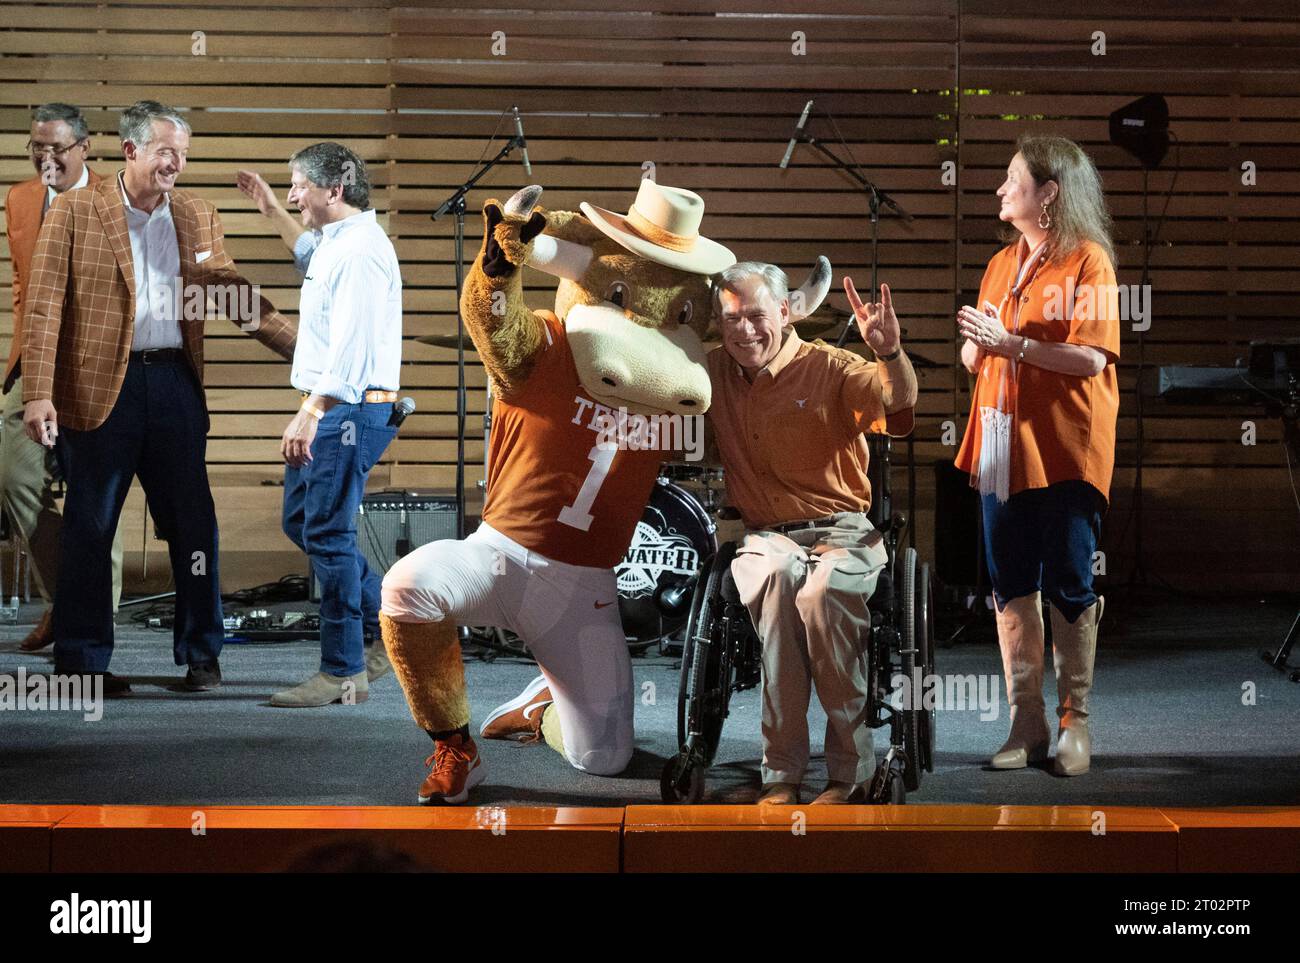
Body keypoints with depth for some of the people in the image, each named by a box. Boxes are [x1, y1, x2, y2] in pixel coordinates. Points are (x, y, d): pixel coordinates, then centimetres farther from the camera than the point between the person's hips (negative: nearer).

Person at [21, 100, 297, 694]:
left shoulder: (197, 217, 10)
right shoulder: (74, 211, -1)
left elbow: (235, 295, 15)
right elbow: (44, 307, -5)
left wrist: (301, 348, 3)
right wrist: (38, 394, -13)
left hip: (175, 383, 4)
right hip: (100, 388, -3)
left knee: (193, 523, 7)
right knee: (89, 528, 4)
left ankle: (201, 655, 19)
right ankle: (81, 660, 14)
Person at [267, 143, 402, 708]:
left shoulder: (360, 249, -17)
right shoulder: (334, 243, 16)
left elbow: (349, 344, -26)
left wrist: (311, 414, -29)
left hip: (350, 409, -11)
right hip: (329, 411, 11)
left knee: (327, 534, -9)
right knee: (300, 520, 16)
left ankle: (344, 673, -3)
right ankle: (386, 628, 23)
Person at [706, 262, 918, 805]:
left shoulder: (830, 368, -2)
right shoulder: (716, 372, 12)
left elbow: (899, 404, -19)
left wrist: (889, 352, -38)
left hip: (843, 531, -2)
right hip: (765, 536, 2)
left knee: (821, 591, -37)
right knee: (778, 575, -36)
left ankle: (850, 773, -27)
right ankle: (781, 773, -35)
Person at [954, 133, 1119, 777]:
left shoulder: (1088, 261, -7)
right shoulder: (1003, 263, 15)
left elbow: (1091, 359, -17)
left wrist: (1013, 344, -22)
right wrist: (974, 348, -3)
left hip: (1065, 451, -6)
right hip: (1003, 447, 6)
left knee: (1068, 588, 0)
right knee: (1010, 586, 6)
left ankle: (1075, 721, 10)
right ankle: (1027, 722, 13)